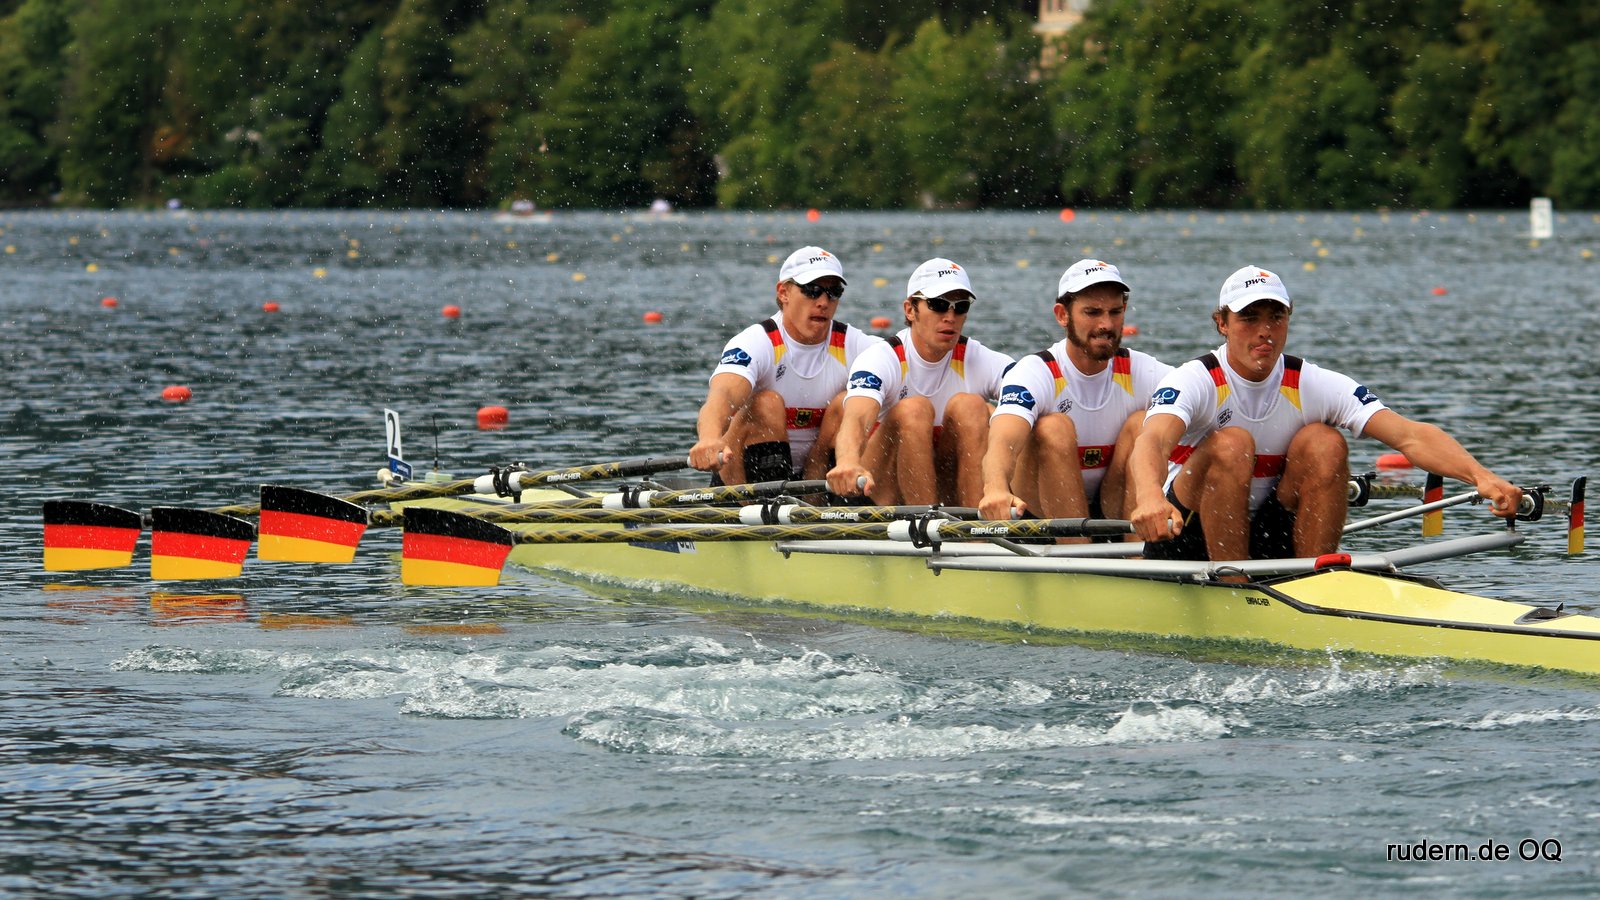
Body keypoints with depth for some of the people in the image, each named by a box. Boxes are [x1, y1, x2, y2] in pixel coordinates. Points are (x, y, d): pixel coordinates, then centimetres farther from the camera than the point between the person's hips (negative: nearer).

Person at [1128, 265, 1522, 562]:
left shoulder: (1314, 386, -5)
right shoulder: (1196, 382, -14)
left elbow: (1409, 436, -16)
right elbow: (1151, 442, -36)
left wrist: (1481, 476, -33)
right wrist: (1150, 498, -61)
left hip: (1266, 542, 4)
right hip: (1184, 542, -4)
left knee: (1323, 444, -17)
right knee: (1231, 444, -29)